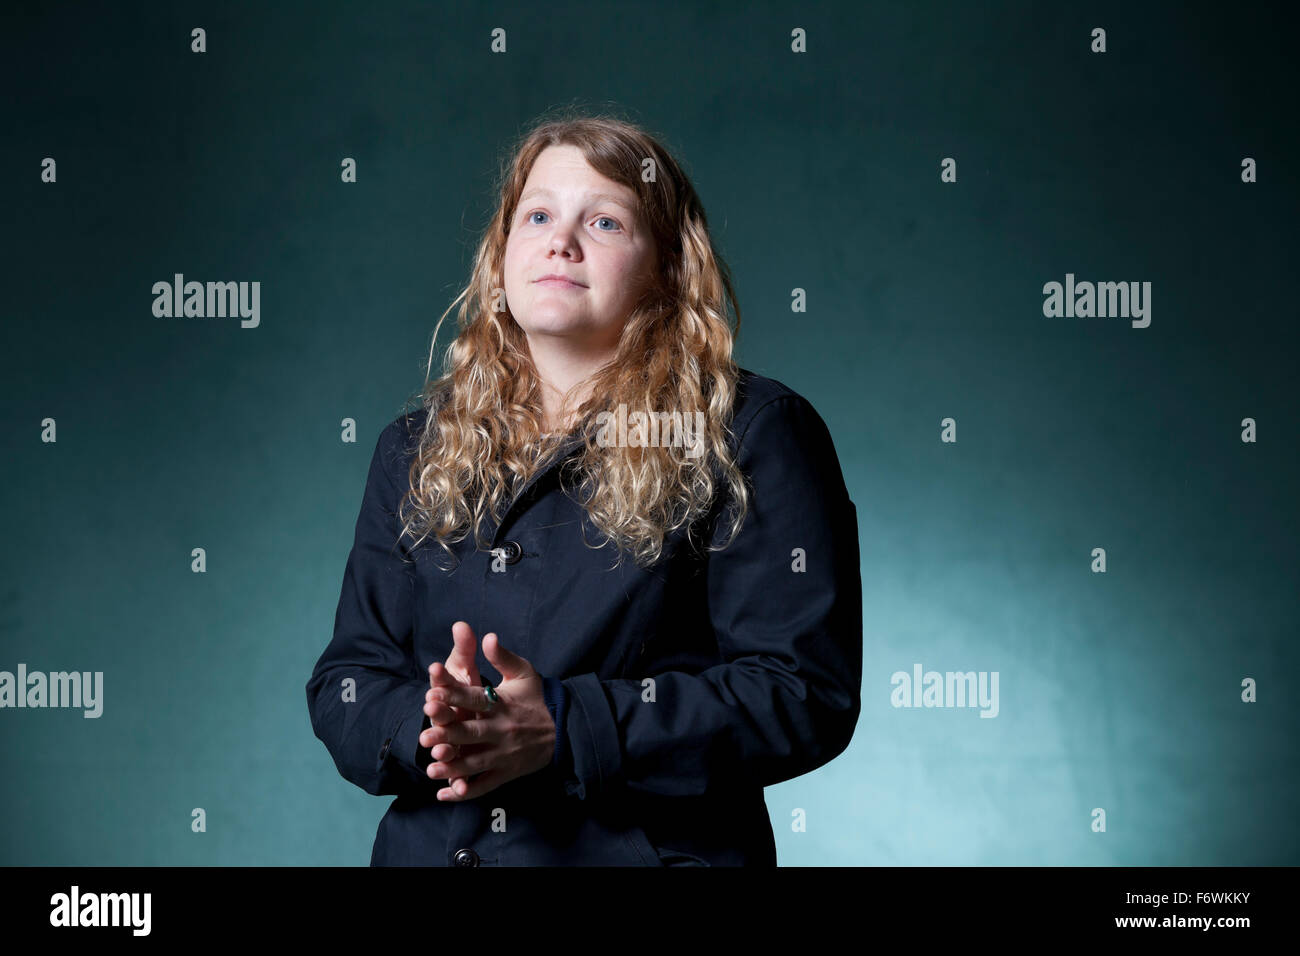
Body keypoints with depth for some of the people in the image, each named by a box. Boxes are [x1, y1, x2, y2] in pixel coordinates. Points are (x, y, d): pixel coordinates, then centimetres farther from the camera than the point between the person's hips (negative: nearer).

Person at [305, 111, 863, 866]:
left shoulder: (749, 436, -5)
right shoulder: (416, 449, 9)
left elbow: (804, 690, -13)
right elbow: (347, 676, 6)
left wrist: (562, 729, -22)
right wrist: (426, 727, -16)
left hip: (654, 847, -3)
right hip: (428, 846, 4)